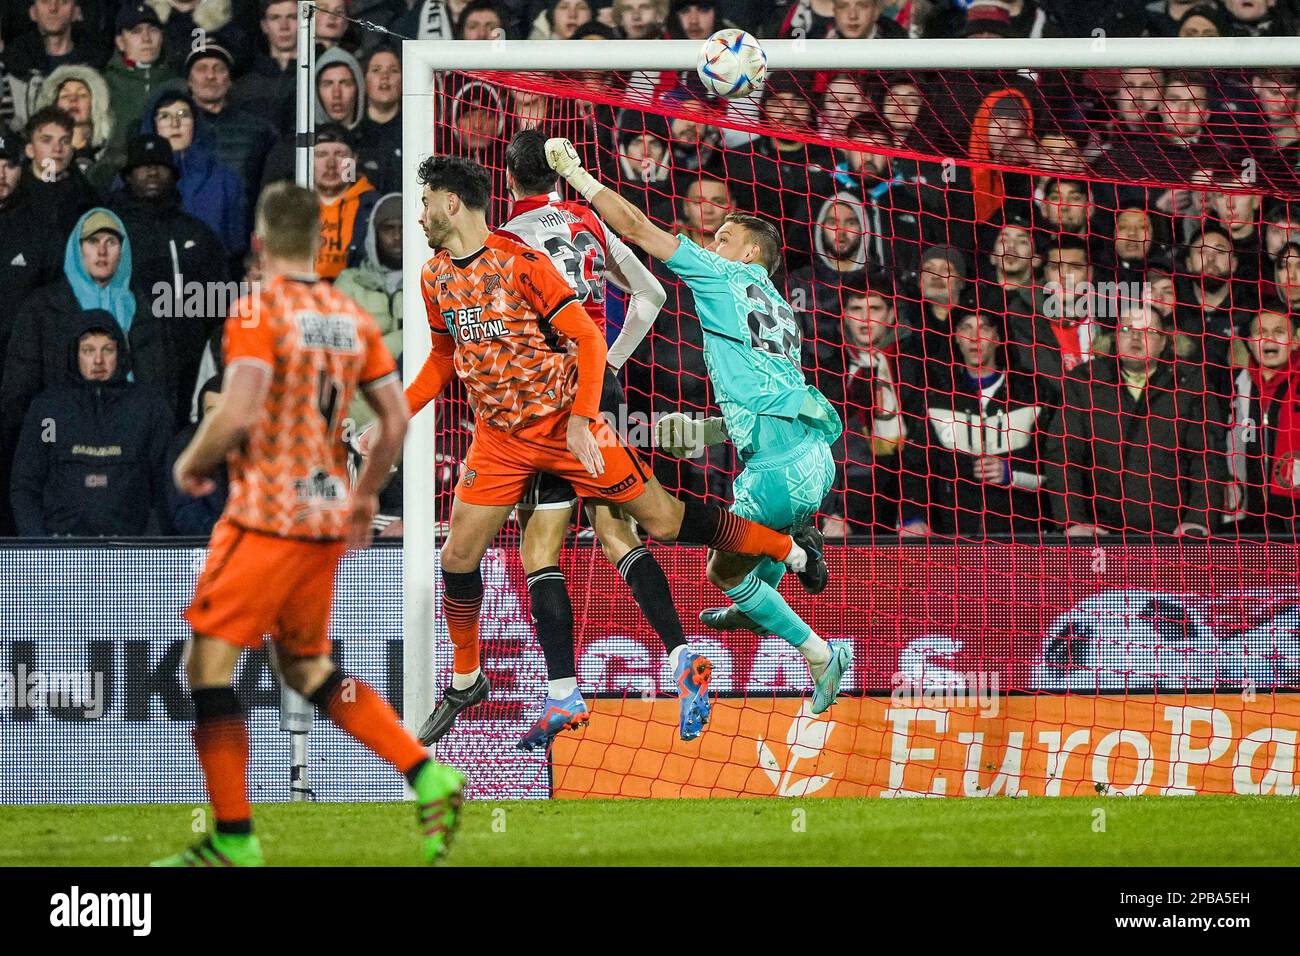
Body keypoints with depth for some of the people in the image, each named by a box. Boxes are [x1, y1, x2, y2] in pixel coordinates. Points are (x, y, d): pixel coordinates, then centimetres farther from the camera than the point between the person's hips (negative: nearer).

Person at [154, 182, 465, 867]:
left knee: (208, 663, -1)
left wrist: (191, 464, -3)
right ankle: (428, 777, 5)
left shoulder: (258, 311, -11)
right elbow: (396, 418, 11)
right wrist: (366, 495, 24)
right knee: (307, 667, 19)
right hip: (329, 516, 7)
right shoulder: (351, 317, 10)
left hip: (266, 512, -7)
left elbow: (237, 413, -21)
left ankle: (233, 839, -5)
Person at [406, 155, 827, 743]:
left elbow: (588, 339, -16)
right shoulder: (436, 279, 2)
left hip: (566, 425, -5)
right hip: (499, 440, 5)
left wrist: (580, 421, -24)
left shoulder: (521, 264, -18)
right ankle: (465, 683, 19)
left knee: (663, 521, -2)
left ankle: (793, 549, 16)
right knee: (458, 557, -2)